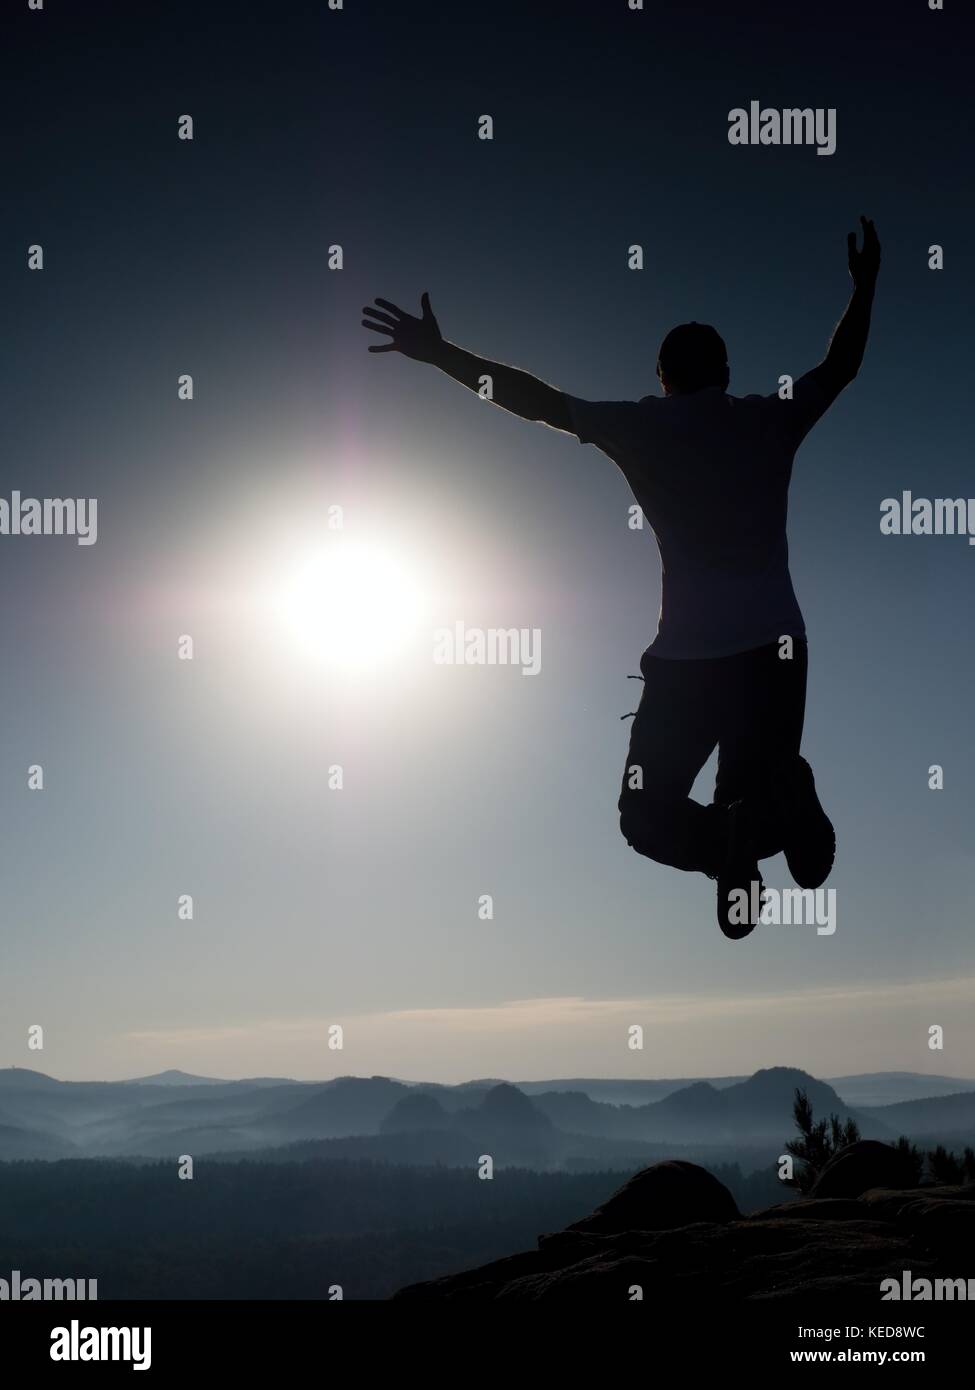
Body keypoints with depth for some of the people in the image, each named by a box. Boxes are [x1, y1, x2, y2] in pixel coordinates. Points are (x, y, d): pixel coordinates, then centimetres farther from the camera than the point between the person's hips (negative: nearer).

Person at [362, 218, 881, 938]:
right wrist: (865, 284, 39)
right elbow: (842, 365, 24)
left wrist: (439, 353, 10)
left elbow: (536, 398, 2)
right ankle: (786, 816, -15)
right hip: (776, 646, 3)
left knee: (647, 811, 8)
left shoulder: (646, 427, 0)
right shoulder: (771, 418, 8)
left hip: (688, 655, -3)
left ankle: (727, 845, -23)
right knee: (761, 787, 20)